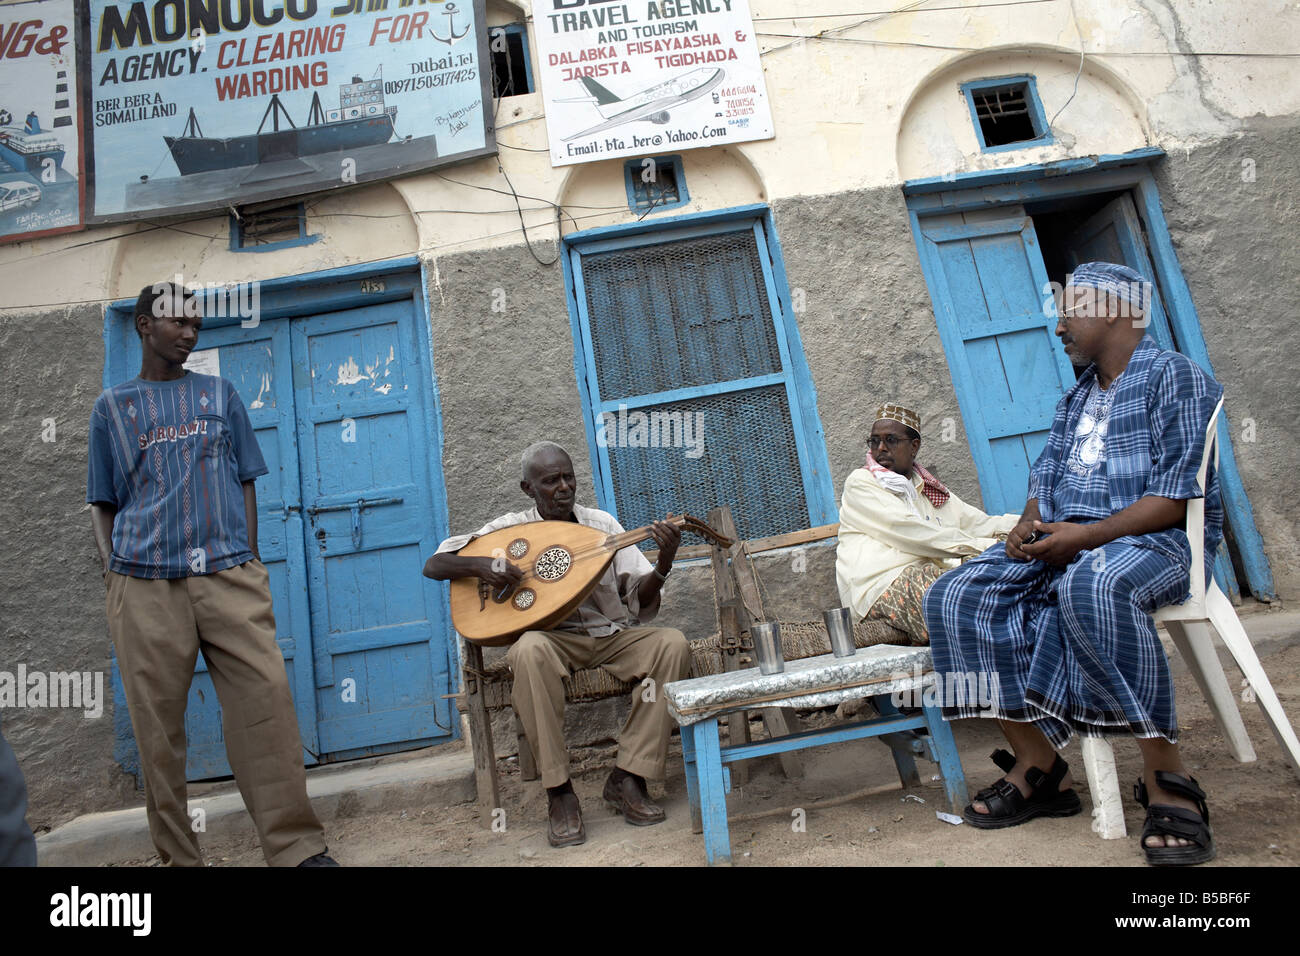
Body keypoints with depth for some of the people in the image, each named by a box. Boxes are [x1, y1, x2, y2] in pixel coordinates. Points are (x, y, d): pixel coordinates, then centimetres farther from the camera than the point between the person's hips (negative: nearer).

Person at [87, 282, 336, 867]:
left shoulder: (220, 394, 17)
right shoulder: (112, 406, 16)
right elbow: (102, 501, 16)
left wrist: (251, 566, 4)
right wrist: (111, 568, 0)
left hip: (228, 575, 0)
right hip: (145, 583, 1)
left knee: (266, 700, -9)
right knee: (158, 724, 3)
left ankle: (296, 848, -2)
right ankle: (178, 858, 17)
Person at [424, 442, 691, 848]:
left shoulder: (602, 522, 6)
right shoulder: (509, 527, 2)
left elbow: (639, 597, 1)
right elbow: (433, 565, 0)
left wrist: (664, 563, -19)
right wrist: (482, 565, -20)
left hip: (612, 635, 3)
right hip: (550, 637, -2)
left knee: (673, 643, -24)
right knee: (530, 650, -37)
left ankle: (627, 776, -17)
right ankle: (559, 791, -23)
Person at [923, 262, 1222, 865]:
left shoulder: (1175, 377, -1)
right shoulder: (1075, 398, 25)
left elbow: (1175, 496, -12)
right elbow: (1044, 475, 18)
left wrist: (1087, 535, -24)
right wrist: (1029, 524, -4)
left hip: (1156, 539, -7)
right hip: (1062, 541, 8)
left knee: (1092, 585, -43)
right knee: (957, 596, -16)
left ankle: (1166, 779, -27)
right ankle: (1039, 766, -14)